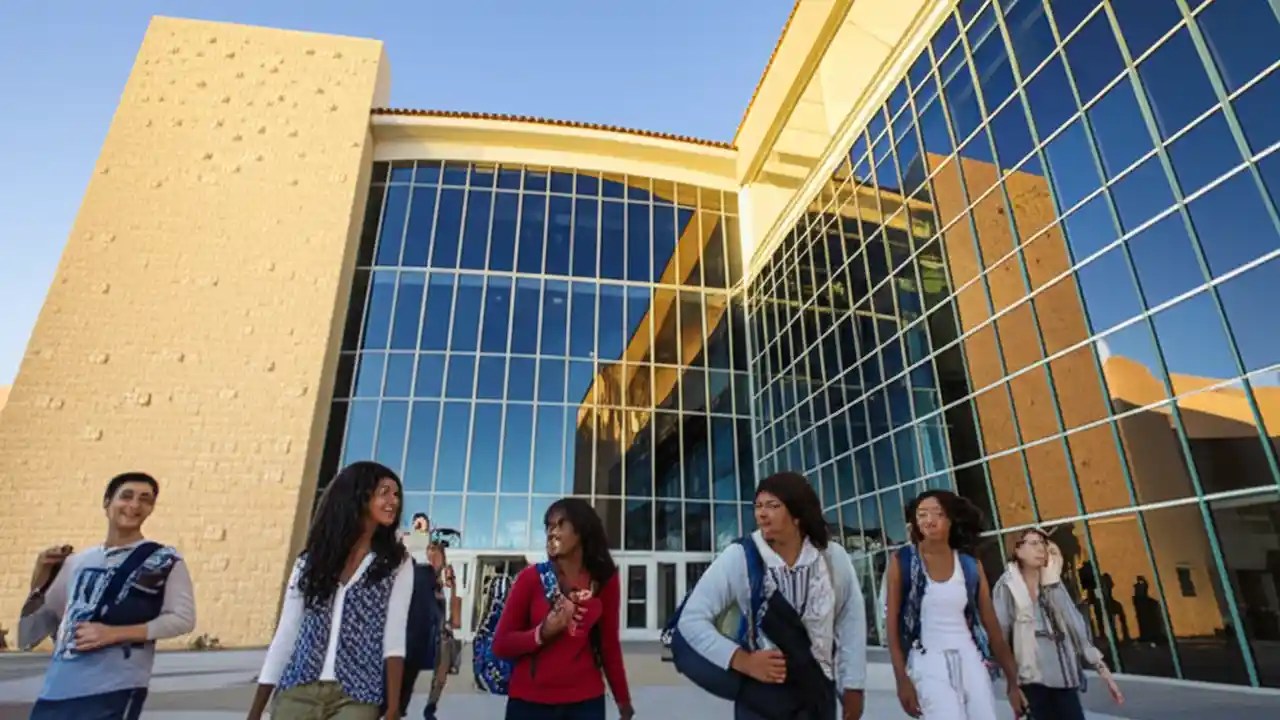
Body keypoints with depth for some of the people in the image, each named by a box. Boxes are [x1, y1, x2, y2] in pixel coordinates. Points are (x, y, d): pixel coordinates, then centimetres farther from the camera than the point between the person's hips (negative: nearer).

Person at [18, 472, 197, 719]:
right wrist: (39, 583, 7)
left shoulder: (165, 561, -1)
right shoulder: (77, 561, 14)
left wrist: (115, 633, -14)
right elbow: (28, 636, 22)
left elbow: (182, 618, -8)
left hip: (114, 690, -5)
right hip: (56, 689, 6)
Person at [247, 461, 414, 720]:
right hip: (298, 692, 2)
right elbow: (285, 634, 8)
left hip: (355, 698, -2)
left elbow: (394, 640, -5)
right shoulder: (313, 558, 9)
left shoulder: (397, 563, 2)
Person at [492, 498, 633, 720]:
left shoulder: (605, 580, 1)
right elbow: (501, 643, -3)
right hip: (529, 700, -1)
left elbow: (609, 643, 6)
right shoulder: (531, 577, -6)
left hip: (586, 700, 2)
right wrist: (542, 633, -20)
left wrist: (623, 701, 9)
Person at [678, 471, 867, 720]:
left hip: (819, 694, 3)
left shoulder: (833, 557, -6)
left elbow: (851, 622, 6)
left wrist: (853, 686, 8)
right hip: (761, 697, -3)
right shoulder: (738, 558, -15)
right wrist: (743, 661, -20)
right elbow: (692, 619, -12)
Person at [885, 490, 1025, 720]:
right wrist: (902, 679, -9)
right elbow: (892, 622, -4)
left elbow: (993, 628, 9)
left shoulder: (970, 565, 5)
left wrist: (1013, 683, 8)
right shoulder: (902, 561, -3)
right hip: (928, 663, -3)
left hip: (970, 661, 3)